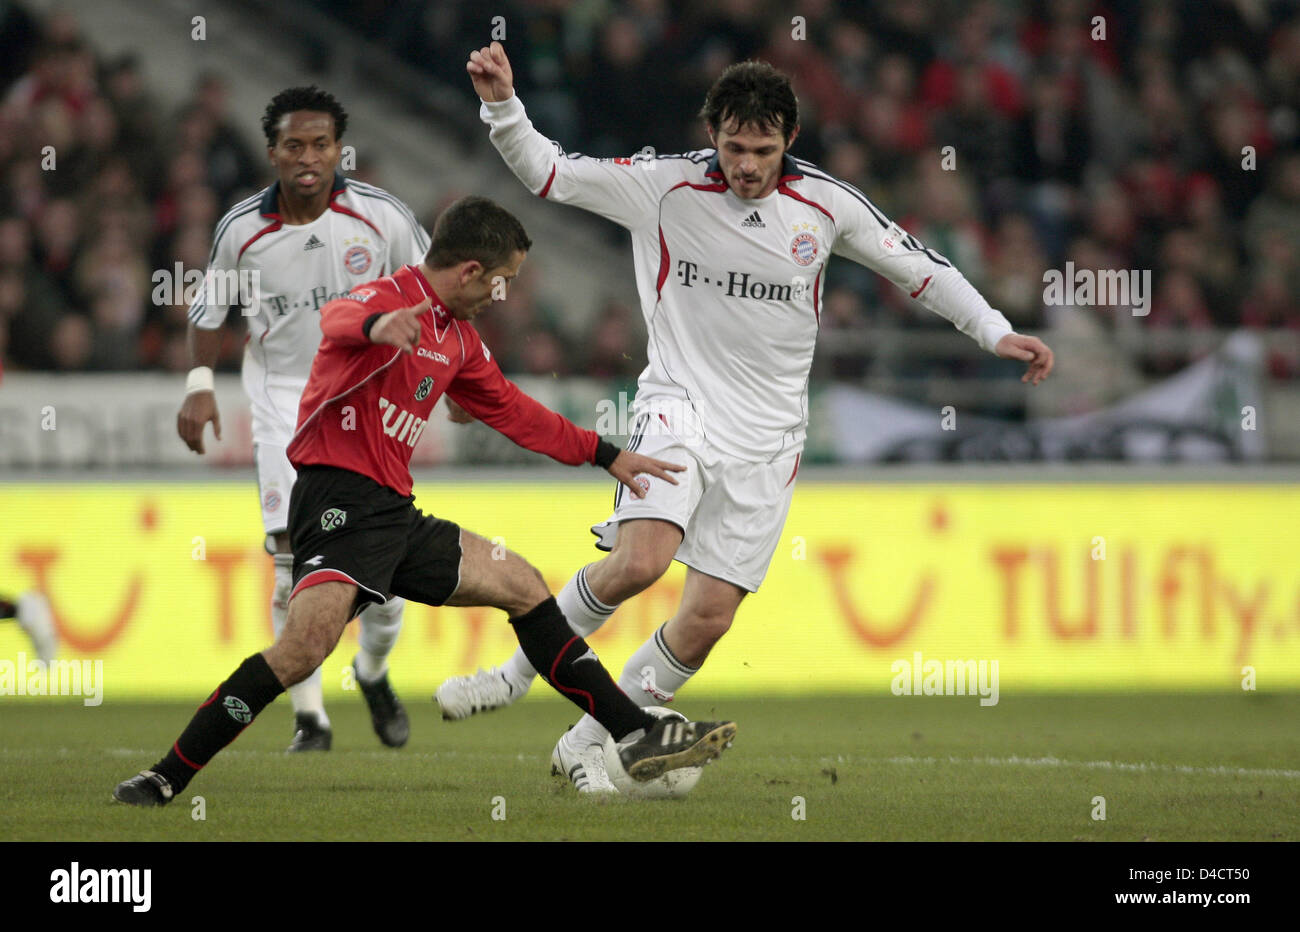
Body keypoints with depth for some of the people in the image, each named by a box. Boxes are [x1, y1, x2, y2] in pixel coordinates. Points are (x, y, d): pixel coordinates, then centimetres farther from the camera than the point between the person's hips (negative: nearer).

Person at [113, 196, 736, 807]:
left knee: (522, 587, 10)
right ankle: (164, 780, -23)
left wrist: (607, 456, 34)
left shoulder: (457, 337, 19)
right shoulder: (393, 297, -11)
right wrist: (376, 324, -60)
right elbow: (337, 319, -35)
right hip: (339, 498, -10)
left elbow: (511, 410, 33)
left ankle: (636, 736, 15)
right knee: (306, 644, -29)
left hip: (397, 514, 10)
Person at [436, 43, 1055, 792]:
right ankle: (518, 674, -5)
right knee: (639, 560, -27)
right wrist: (502, 104, -20)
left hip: (768, 435, 2)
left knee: (708, 617, -5)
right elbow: (547, 171, -4)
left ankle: (590, 740, 14)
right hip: (682, 403, -2)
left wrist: (997, 333, 5)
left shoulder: (826, 204, -2)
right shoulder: (665, 185, -7)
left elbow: (916, 266, 10)